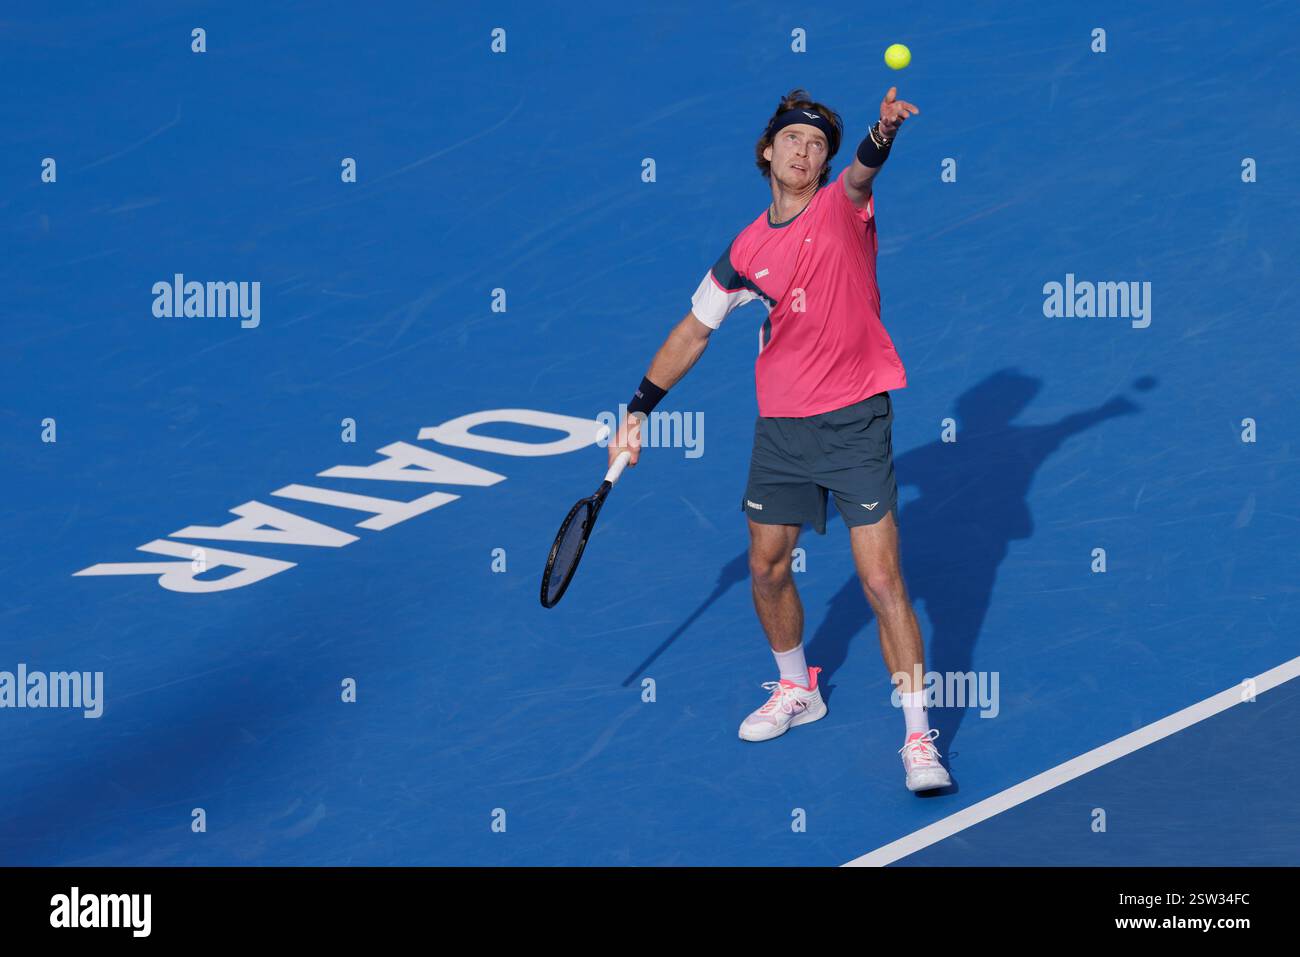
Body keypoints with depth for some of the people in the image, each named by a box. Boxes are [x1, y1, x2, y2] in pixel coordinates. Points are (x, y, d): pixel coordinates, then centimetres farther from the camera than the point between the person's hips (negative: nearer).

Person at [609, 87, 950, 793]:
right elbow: (694, 330, 16)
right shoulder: (747, 250, 5)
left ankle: (918, 737, -2)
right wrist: (638, 410, 15)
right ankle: (796, 691, 38)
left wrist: (883, 134, -52)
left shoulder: (842, 206, -5)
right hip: (780, 425, 5)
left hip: (855, 421, -5)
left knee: (882, 581, -8)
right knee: (767, 568, 13)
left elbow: (860, 176, -29)